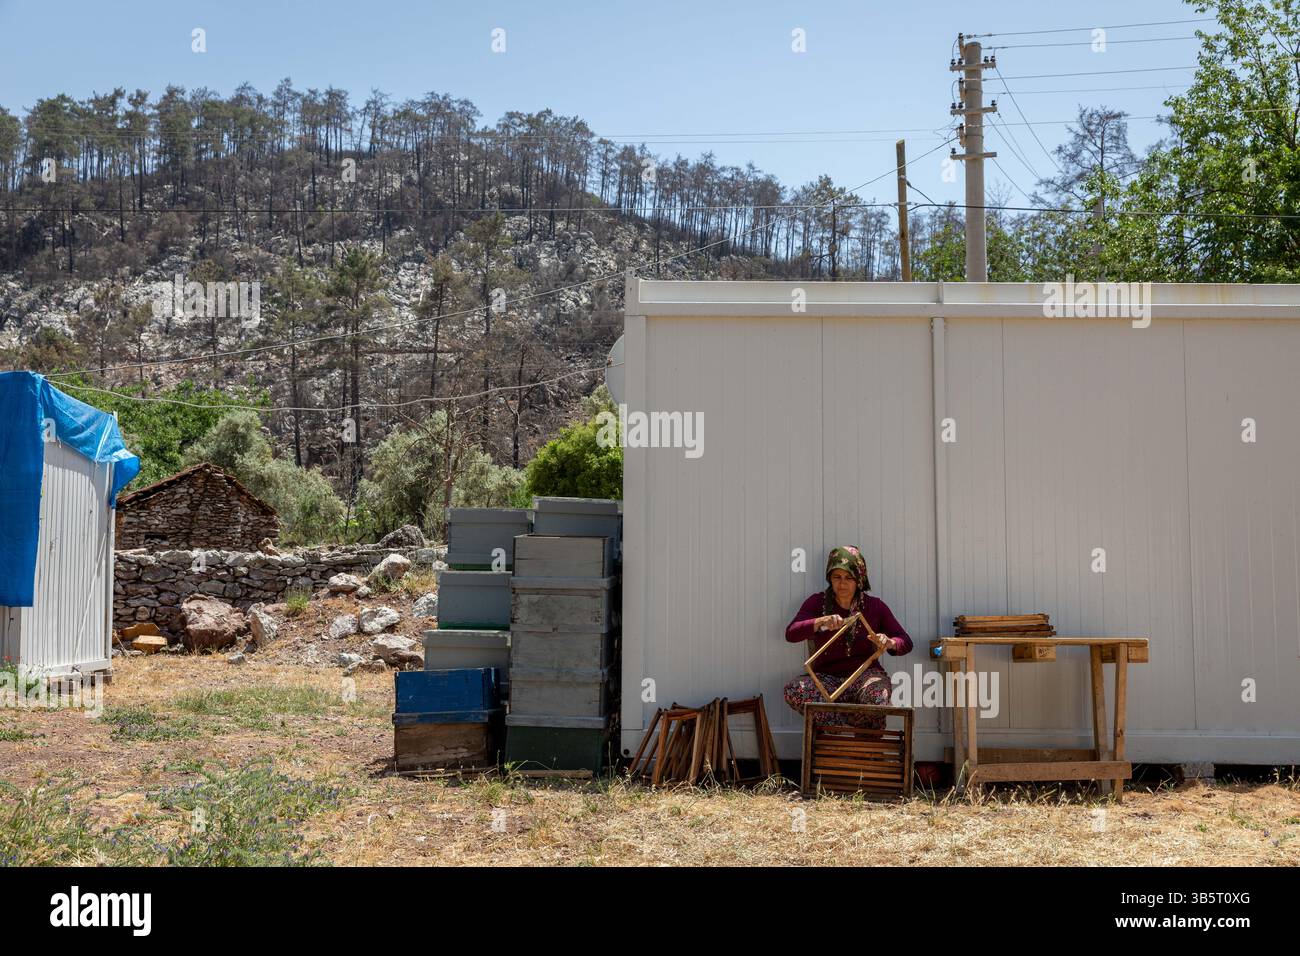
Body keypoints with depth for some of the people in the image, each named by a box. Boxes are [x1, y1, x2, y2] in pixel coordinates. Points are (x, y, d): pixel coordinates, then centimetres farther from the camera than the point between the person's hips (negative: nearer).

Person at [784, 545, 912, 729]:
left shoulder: (875, 606, 8)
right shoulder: (817, 603, 6)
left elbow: (906, 642, 10)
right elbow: (791, 634, -8)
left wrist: (889, 643, -15)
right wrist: (821, 622, -26)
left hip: (865, 674, -1)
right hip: (827, 678, 1)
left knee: (876, 697, -38)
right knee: (793, 690, -33)